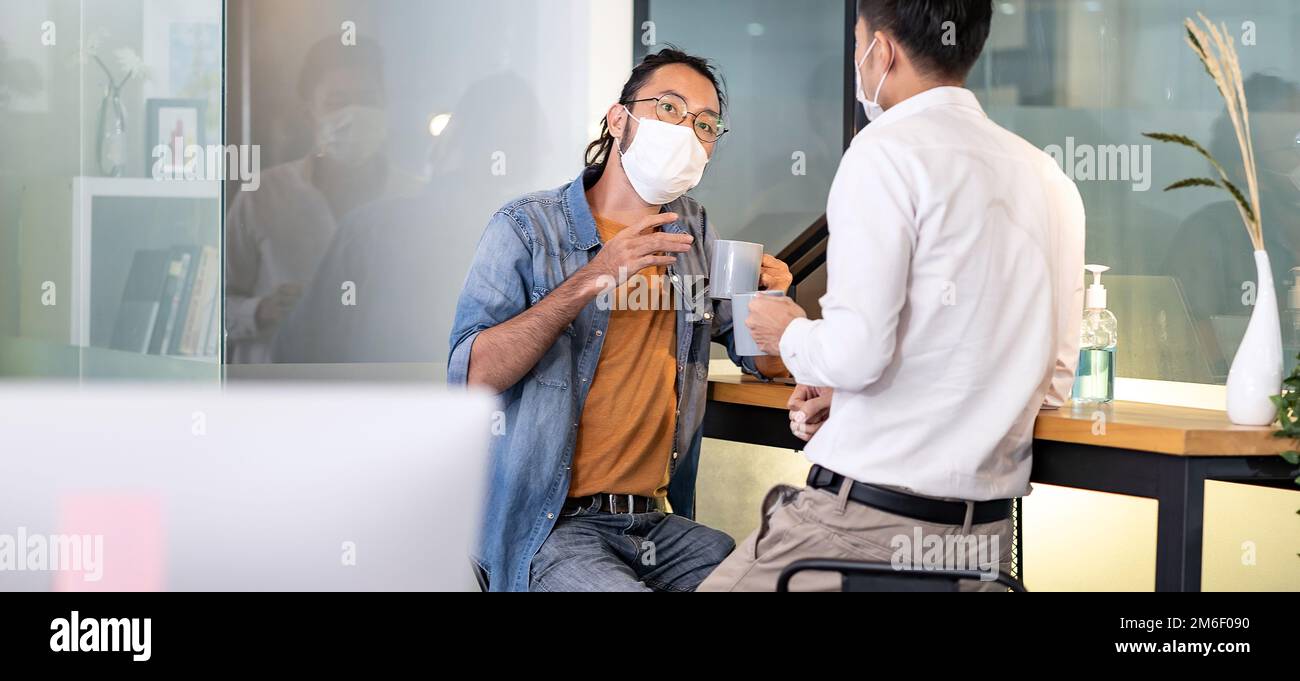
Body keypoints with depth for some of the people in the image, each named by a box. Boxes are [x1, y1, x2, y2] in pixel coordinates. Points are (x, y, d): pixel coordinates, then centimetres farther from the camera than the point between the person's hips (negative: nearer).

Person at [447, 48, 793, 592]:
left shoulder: (693, 232, 14)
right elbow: (470, 377, -16)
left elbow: (765, 362, 16)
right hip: (550, 527, -5)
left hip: (659, 522, 6)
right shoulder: (526, 227, -4)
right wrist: (589, 281, -22)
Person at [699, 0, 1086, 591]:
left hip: (869, 517, -7)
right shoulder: (1050, 179, 10)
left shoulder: (889, 150, -10)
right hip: (987, 530, 7)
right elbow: (1053, 382, 15)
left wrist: (789, 333, 5)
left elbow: (854, 354, -18)